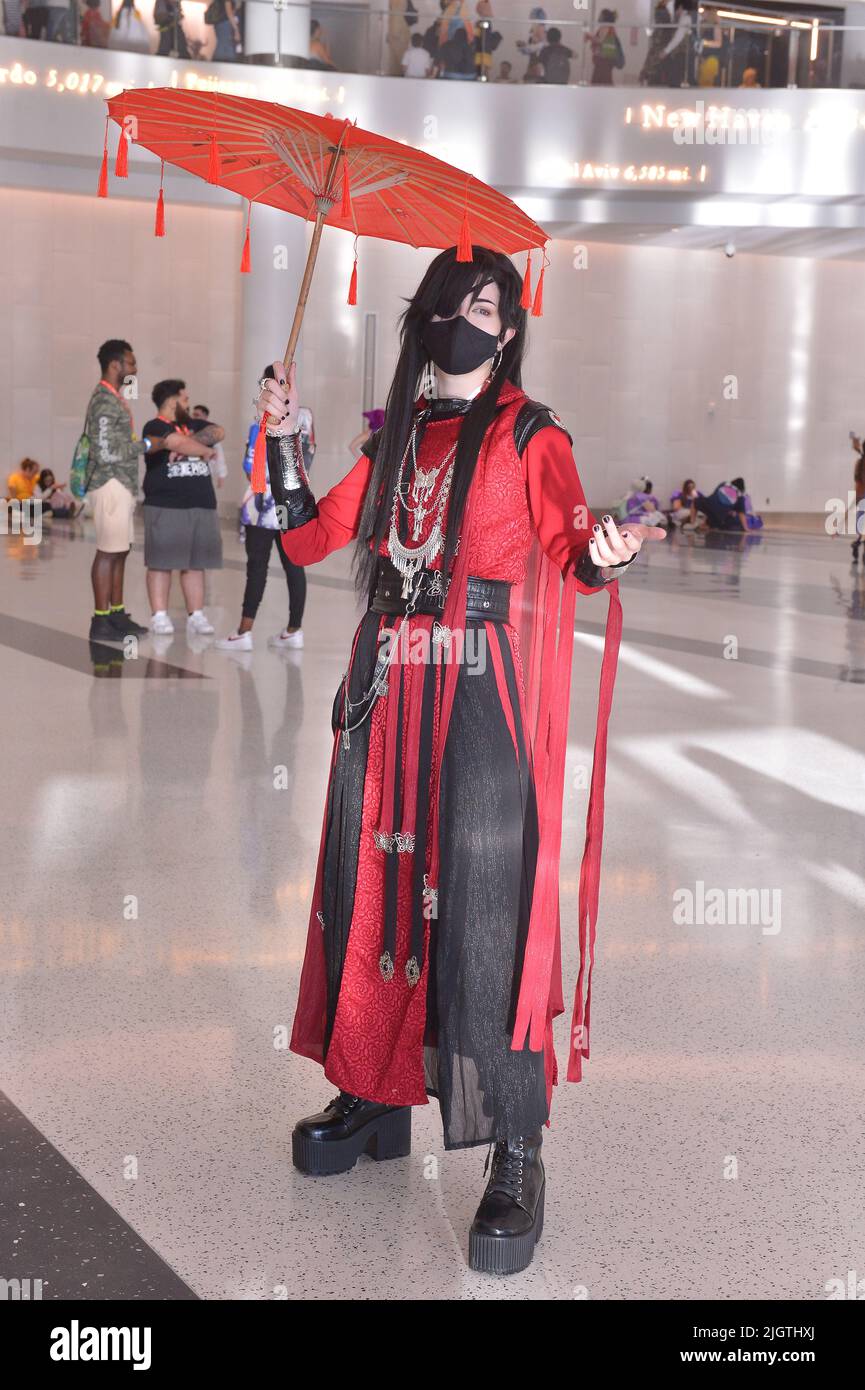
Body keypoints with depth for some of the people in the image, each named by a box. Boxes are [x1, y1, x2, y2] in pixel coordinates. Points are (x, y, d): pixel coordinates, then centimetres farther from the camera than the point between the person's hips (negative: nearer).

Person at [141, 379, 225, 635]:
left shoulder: (194, 424, 19)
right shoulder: (155, 427, -4)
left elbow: (217, 432, 2)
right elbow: (180, 443, -20)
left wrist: (189, 444, -11)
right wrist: (205, 451, -2)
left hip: (201, 506, 6)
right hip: (165, 507, -6)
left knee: (195, 563, 6)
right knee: (161, 562, -2)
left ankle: (196, 615, 9)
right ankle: (159, 615, 1)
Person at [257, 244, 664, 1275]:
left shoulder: (529, 435, 3)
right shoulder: (395, 438, 18)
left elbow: (570, 551, -11)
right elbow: (309, 538, 14)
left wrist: (604, 554, -32)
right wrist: (283, 441, 6)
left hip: (483, 690, -5)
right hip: (388, 686, 6)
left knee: (482, 905, -9)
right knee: (374, 880, 8)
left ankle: (516, 1156, -3)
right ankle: (379, 1096, 24)